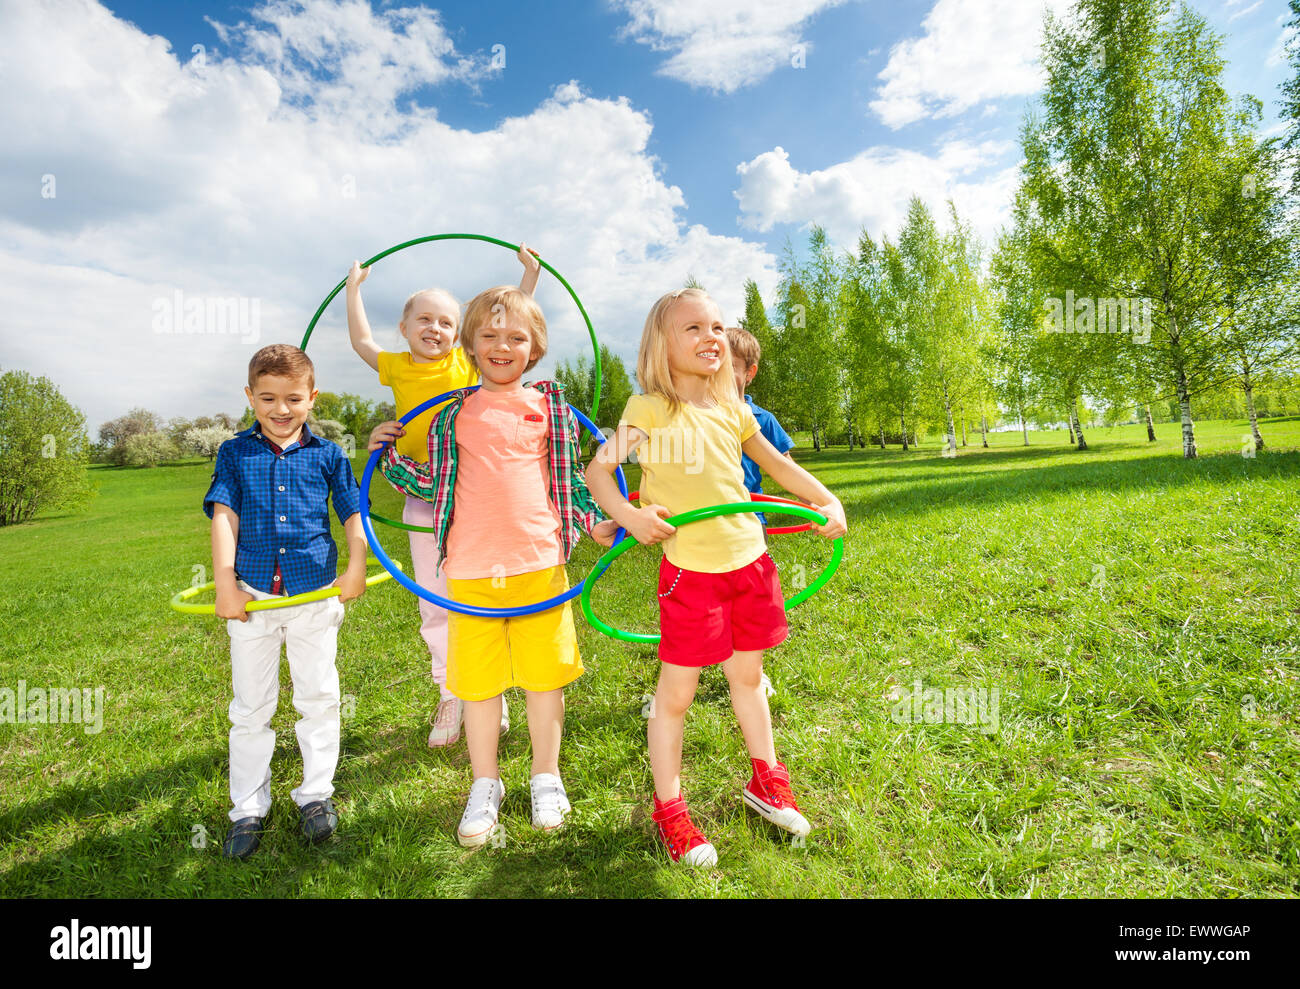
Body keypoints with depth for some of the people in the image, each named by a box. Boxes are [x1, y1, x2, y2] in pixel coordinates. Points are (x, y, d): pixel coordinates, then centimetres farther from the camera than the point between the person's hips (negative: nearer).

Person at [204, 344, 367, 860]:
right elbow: (224, 516, -2)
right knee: (250, 707, 10)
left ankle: (316, 793, 26)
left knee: (318, 698, 9)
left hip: (316, 593, 0)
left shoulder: (327, 454, 4)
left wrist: (356, 568, -7)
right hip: (251, 594, 0)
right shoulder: (235, 453, 4)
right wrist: (224, 582, -10)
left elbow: (353, 513, 6)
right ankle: (248, 808, 25)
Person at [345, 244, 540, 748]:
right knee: (435, 606, 8)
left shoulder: (466, 362, 1)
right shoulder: (395, 367, 6)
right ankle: (451, 696, 22)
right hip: (422, 501, 2)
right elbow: (362, 341, 25)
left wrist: (530, 272, 10)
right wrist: (354, 288, 32)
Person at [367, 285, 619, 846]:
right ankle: (485, 785, 32)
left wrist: (595, 522, 2)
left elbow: (570, 476, 13)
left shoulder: (550, 405, 8)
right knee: (477, 679, 10)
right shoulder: (453, 414, 9)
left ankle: (546, 777, 32)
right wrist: (389, 457, 3)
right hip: (471, 569, 1)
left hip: (539, 562, 0)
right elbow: (434, 486, 14)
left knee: (545, 673, 9)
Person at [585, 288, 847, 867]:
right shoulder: (649, 409, -7)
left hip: (748, 559, 5)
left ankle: (766, 783, 42)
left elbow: (776, 463, 19)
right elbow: (597, 467, -8)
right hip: (690, 567, -5)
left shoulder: (733, 409, 9)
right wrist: (627, 514, -25)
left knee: (747, 676, 20)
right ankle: (669, 810, 24)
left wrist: (826, 500, 10)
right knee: (676, 690, 4)